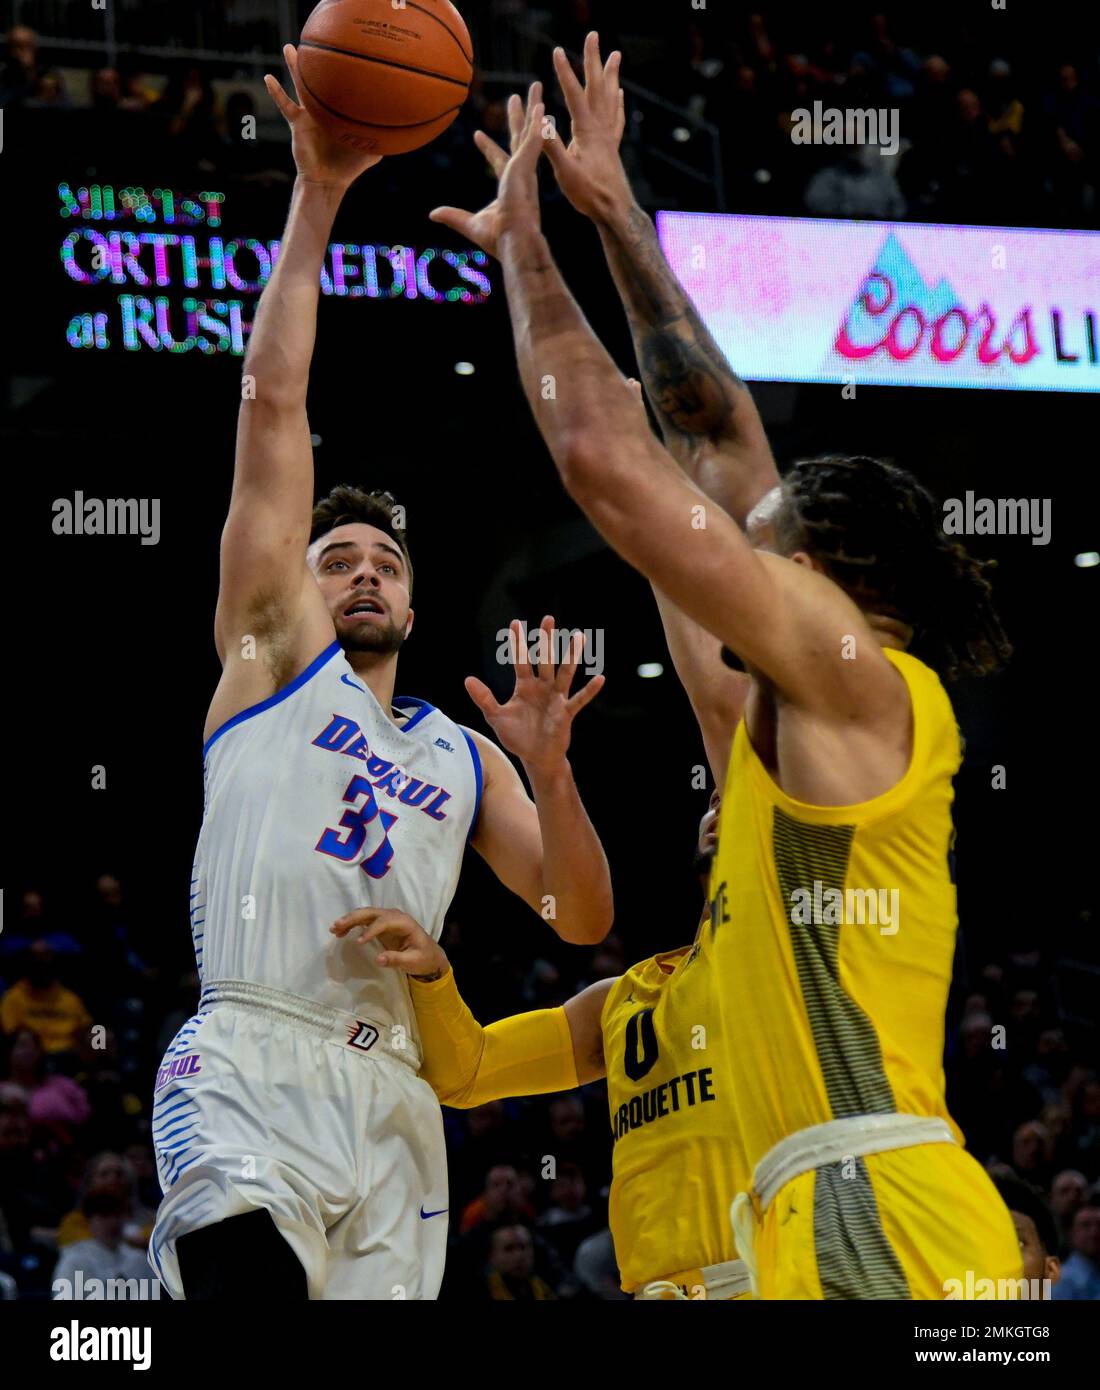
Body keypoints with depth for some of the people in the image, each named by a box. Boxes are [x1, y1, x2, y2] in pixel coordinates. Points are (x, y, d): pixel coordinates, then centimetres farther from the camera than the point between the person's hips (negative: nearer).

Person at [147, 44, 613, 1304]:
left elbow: (582, 919, 15)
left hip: (394, 1095, 5)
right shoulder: (274, 646, 15)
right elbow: (273, 400, 7)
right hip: (251, 1068, -5)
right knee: (247, 1290, -29)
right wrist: (314, 205, 3)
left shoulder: (465, 757, 26)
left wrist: (550, 767, -1)